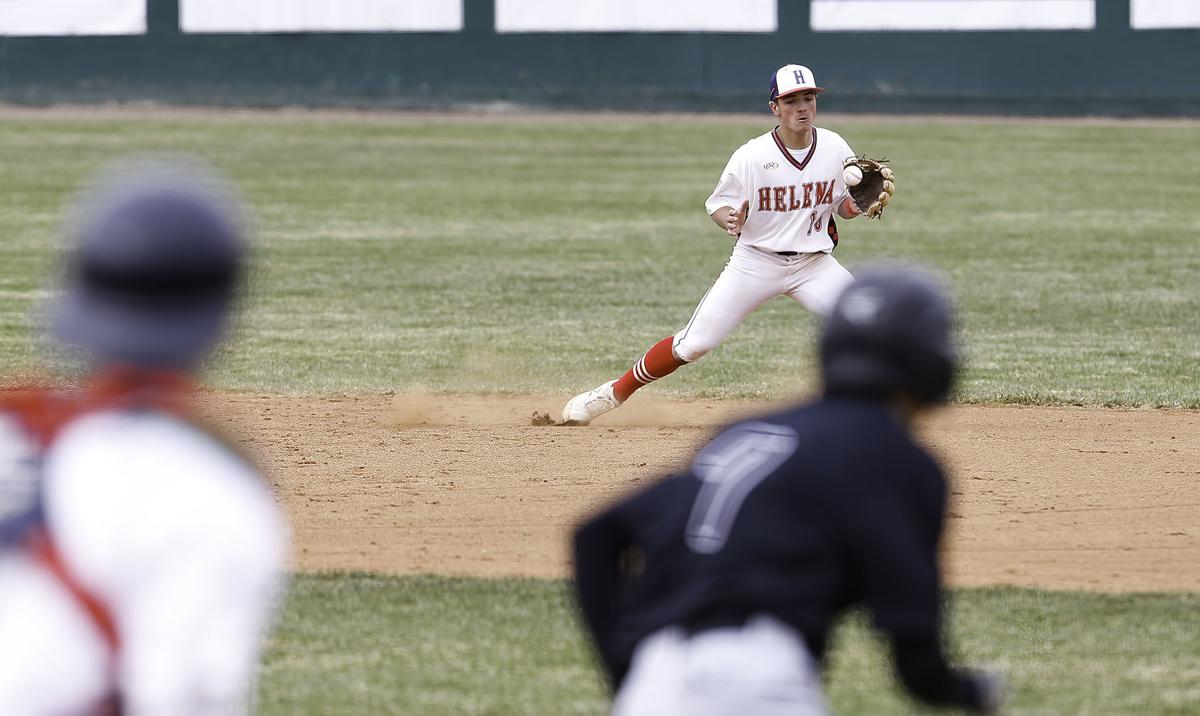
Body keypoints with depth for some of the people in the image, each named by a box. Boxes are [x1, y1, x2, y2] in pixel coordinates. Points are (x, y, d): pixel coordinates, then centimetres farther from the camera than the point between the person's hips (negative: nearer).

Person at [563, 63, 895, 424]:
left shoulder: (835, 148, -6)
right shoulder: (751, 156, -14)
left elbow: (845, 204, 6)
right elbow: (718, 205, -5)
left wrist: (857, 205, -16)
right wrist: (730, 220, -28)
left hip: (813, 262, 3)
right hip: (755, 261, -3)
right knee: (693, 343, -8)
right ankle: (613, 393, 8)